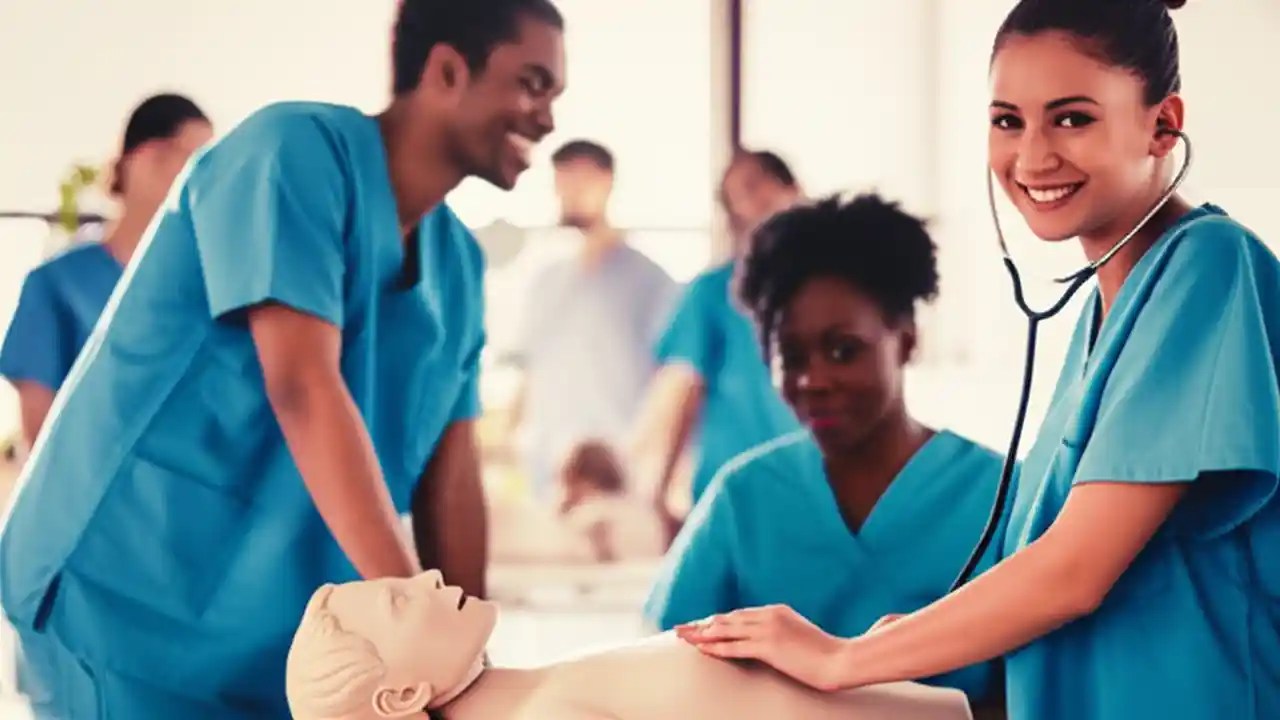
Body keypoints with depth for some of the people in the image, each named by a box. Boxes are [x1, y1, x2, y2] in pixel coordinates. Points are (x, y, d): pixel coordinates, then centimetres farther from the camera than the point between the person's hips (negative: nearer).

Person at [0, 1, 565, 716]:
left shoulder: (459, 265, 9)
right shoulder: (299, 151, -14)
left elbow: (450, 476, 7)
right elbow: (302, 389, -23)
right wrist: (414, 613, -27)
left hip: (276, 621, 8)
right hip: (133, 591, -7)